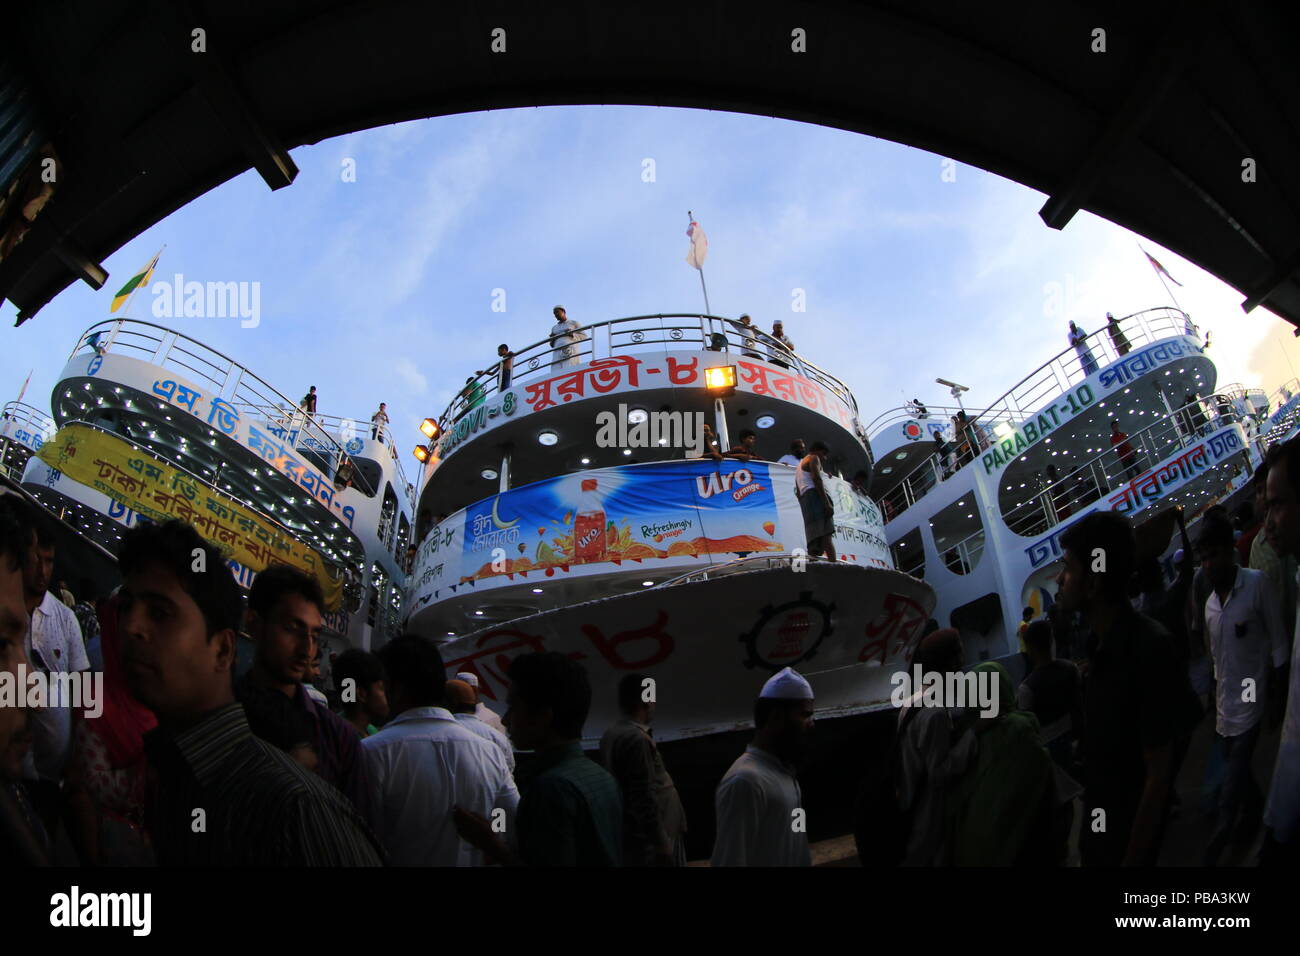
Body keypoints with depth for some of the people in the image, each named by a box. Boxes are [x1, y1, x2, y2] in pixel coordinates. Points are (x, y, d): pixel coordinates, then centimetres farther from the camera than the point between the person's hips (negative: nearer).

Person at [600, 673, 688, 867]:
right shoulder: (636, 739, -20)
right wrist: (662, 842, -17)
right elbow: (644, 797, -22)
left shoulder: (611, 735, 8)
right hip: (647, 841, -9)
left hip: (628, 837, 9)